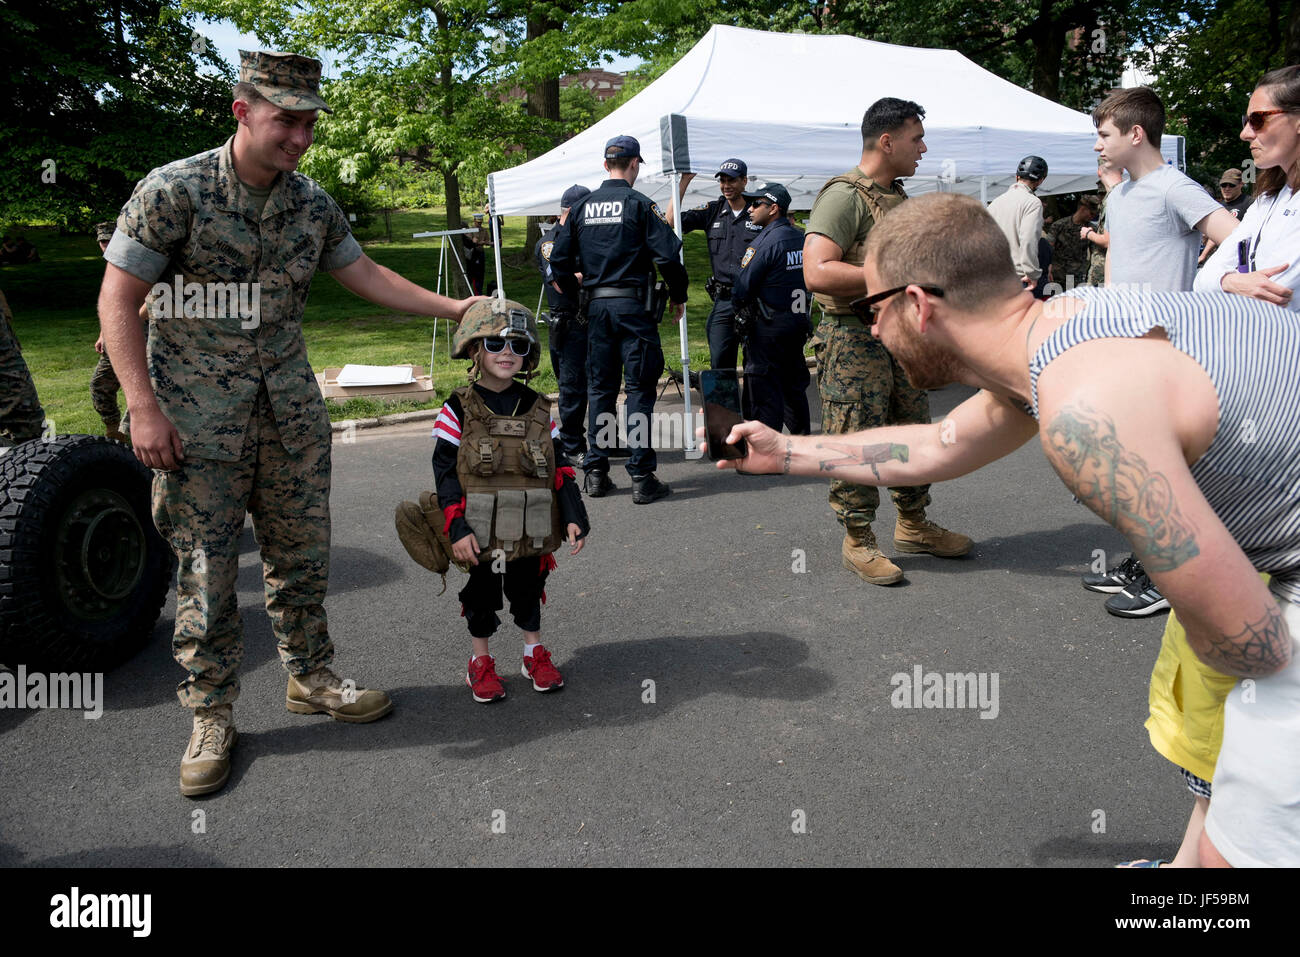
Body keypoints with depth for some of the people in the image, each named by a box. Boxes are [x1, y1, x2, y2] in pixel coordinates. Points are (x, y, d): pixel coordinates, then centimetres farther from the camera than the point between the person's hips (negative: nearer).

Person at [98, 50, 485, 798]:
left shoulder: (312, 203, 4)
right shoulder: (173, 191, -11)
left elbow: (365, 274, 16)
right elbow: (118, 301, -10)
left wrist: (452, 308, 10)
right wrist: (145, 409, -16)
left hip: (290, 407, 5)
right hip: (198, 415, -5)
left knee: (302, 553, 11)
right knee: (207, 569, 1)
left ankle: (312, 679, 28)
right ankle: (212, 716, 15)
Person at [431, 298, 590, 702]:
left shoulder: (538, 409, 2)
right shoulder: (458, 409, -8)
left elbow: (560, 468, 5)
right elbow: (445, 470, -9)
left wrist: (573, 517, 0)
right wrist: (457, 528, -15)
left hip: (529, 530, 3)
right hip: (479, 533, -2)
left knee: (528, 591, 16)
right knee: (481, 594, 11)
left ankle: (535, 653, 34)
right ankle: (480, 661, 28)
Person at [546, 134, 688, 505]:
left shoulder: (582, 207, 9)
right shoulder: (639, 204, -5)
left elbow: (559, 259, 8)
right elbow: (668, 254, -12)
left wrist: (575, 295, 21)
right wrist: (678, 295, 2)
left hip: (596, 307, 5)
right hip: (633, 305, -4)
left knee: (599, 387, 11)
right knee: (640, 388, -1)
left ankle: (596, 471, 14)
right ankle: (641, 477, -1)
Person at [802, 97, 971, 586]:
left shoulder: (897, 196, 17)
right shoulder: (844, 195, -13)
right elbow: (817, 272, -27)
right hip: (854, 339, -9)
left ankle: (913, 526, 30)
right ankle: (858, 541, 11)